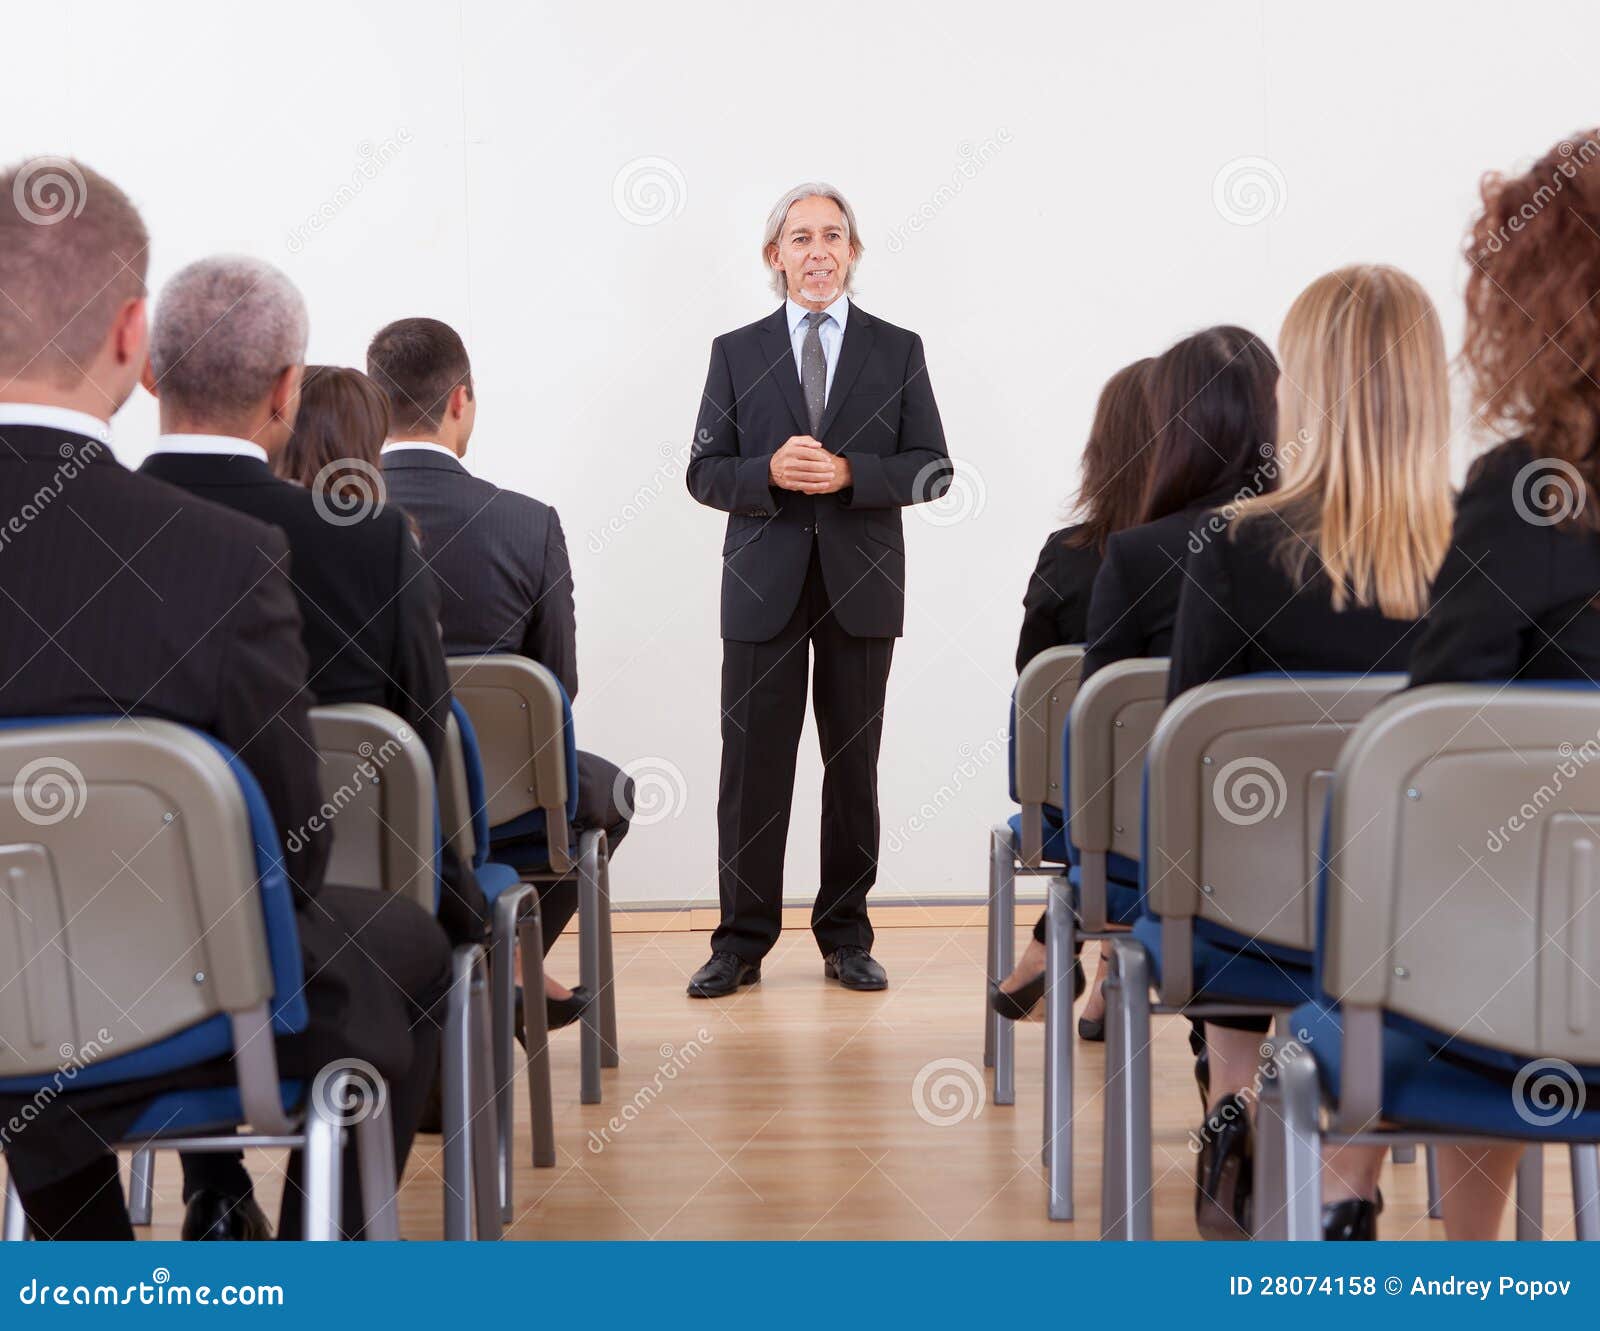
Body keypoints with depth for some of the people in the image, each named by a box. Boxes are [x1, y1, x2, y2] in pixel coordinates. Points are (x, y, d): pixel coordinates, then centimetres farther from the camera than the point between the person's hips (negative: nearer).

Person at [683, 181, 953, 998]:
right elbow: (704, 472, 5)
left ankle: (846, 938, 16)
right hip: (763, 586, 0)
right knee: (752, 766, -1)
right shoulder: (736, 353, 8)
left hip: (860, 585, 0)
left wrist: (849, 473, -14)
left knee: (854, 764, 6)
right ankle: (742, 943, 8)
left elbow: (931, 468, 2)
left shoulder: (897, 351, 7)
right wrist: (769, 472, -15)